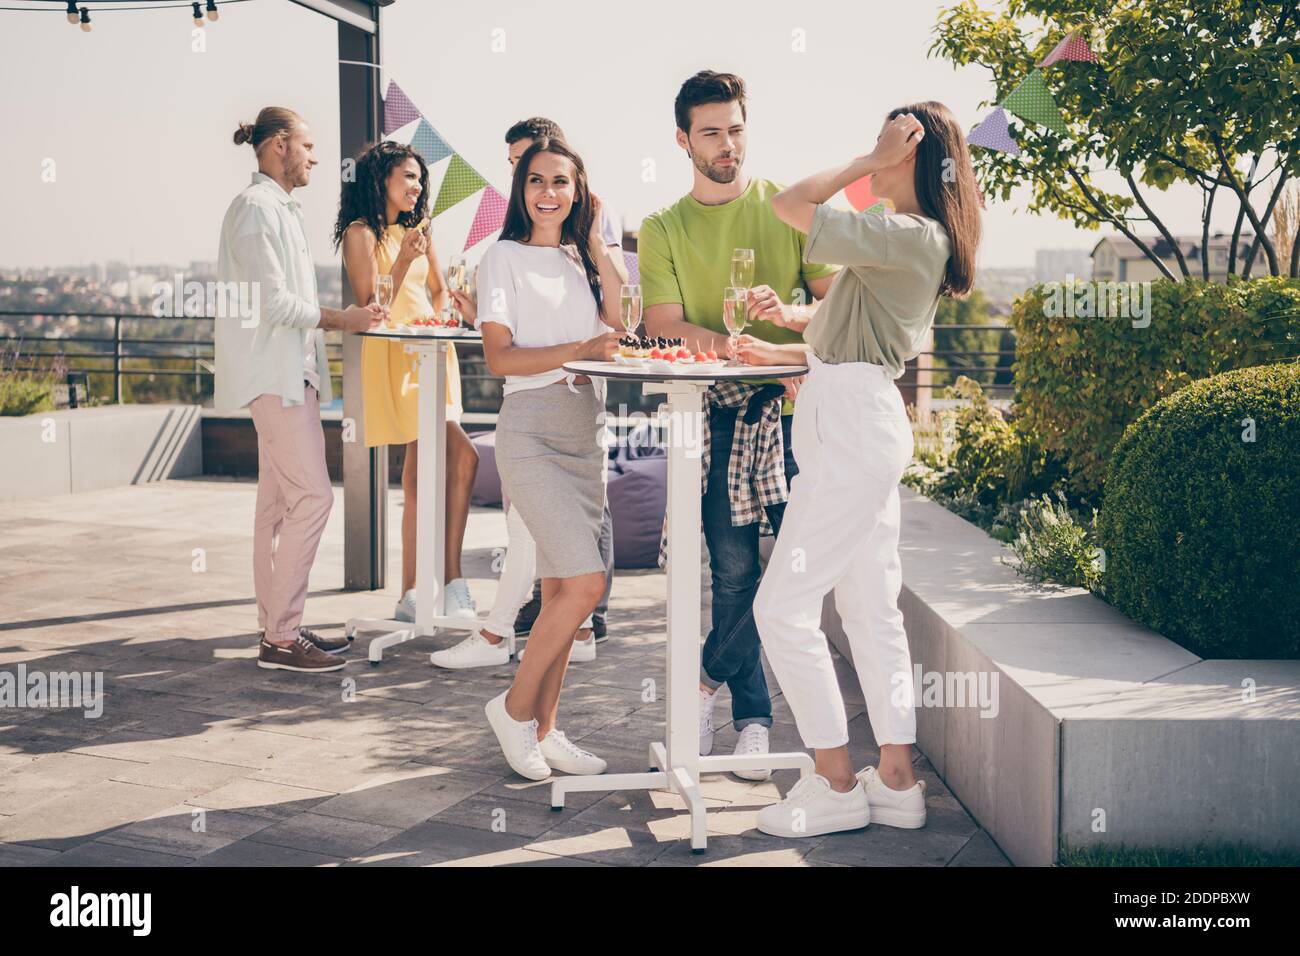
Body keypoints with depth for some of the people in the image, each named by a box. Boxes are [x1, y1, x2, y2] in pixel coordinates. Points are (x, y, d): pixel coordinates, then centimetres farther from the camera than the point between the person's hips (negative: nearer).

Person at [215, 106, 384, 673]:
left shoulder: (281, 209, 20)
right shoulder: (255, 208, -11)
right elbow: (273, 303, -17)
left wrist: (342, 319, 13)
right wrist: (339, 320, -9)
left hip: (288, 373, 10)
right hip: (275, 376, -10)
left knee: (279, 501, 10)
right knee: (312, 497, -13)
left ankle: (277, 626, 15)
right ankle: (280, 637, -9)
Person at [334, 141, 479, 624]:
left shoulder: (416, 230, 18)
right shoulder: (361, 233, -3)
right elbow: (370, 306, -9)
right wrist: (403, 260, -17)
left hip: (429, 353, 7)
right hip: (393, 357, -7)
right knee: (462, 455, -18)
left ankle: (411, 597, 6)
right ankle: (453, 585, -12)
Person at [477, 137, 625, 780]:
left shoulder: (581, 259, 17)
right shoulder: (506, 257, 0)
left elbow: (619, 326, 2)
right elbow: (499, 357, -9)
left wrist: (596, 247, 3)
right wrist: (578, 350, -18)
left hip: (587, 431, 6)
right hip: (531, 429, -6)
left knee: (562, 589, 6)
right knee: (585, 581, -16)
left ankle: (543, 728, 15)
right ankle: (515, 707, 2)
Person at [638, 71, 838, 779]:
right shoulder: (663, 229, 11)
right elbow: (663, 325, -1)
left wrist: (788, 312, -19)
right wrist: (730, 343, -22)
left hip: (795, 407, 0)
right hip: (717, 411, 0)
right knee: (734, 571, -1)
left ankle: (710, 678, 16)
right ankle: (752, 717, 15)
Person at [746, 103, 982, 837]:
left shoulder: (909, 237, -14)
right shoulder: (914, 241, 17)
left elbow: (790, 205, -18)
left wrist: (869, 162, -9)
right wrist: (782, 354, 24)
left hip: (853, 429, -10)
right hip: (858, 426, 10)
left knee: (784, 606, -6)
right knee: (872, 608, 11)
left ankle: (836, 785, 2)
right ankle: (897, 782, 17)